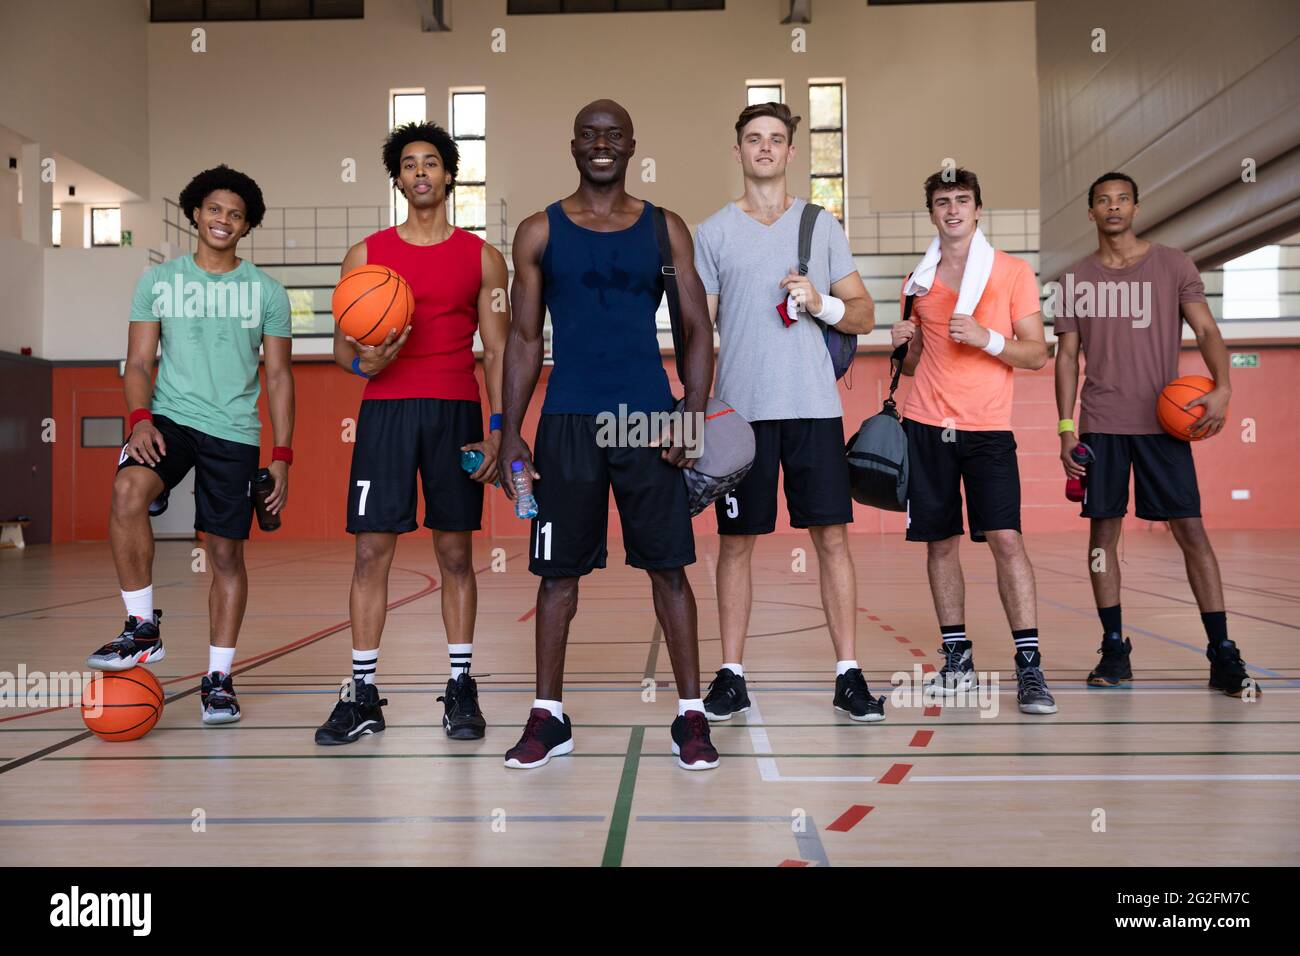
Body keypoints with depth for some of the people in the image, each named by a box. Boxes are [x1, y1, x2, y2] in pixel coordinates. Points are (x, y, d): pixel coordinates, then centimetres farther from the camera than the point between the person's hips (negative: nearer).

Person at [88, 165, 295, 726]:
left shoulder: (266, 292, 6)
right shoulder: (158, 281, 8)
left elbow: (278, 376, 7)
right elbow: (138, 361, 6)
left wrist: (282, 456, 0)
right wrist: (140, 417, -14)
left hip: (235, 432, 0)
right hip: (170, 418, 0)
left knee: (226, 553, 1)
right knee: (127, 492, -30)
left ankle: (218, 677, 13)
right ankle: (143, 628, -15)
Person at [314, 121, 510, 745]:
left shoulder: (482, 258, 9)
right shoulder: (366, 255, 10)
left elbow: (497, 351, 6)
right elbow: (342, 346, 10)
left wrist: (499, 431, -4)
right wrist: (363, 363, -14)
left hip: (456, 412, 0)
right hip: (385, 409, 1)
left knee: (456, 552, 3)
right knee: (371, 549, -2)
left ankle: (461, 689, 12)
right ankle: (362, 694, 7)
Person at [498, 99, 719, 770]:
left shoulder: (664, 228, 8)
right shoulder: (539, 232, 7)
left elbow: (697, 329, 6)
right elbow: (524, 338, 8)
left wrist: (693, 418, -7)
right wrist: (510, 433, 1)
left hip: (649, 418, 0)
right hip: (567, 420, 0)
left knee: (668, 567, 2)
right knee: (558, 570, 5)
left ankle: (691, 715, 12)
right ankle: (549, 717, 17)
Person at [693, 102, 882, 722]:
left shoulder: (822, 226, 11)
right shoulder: (712, 232, 8)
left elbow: (864, 315, 11)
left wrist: (822, 303, -9)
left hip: (814, 406, 1)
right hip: (741, 409, -1)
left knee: (832, 537, 1)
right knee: (737, 542, 4)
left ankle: (848, 675, 10)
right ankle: (731, 676, 14)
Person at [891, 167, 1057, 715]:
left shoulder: (1013, 272, 3)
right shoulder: (919, 281, 12)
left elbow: (1037, 354, 0)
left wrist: (987, 338, -15)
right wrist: (904, 344, -2)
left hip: (988, 428, -3)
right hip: (926, 426, 3)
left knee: (1005, 538, -12)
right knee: (940, 542, 5)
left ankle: (1029, 664, -6)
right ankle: (956, 656, 16)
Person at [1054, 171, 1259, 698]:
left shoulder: (1173, 265, 7)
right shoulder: (1076, 278, 10)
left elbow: (1206, 329, 1)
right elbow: (1067, 356, 9)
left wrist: (1222, 387, -18)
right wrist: (1065, 427, 1)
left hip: (1164, 419, -1)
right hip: (1100, 422, 1)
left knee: (1190, 529, -5)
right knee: (1103, 529, 1)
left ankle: (1222, 654, 1)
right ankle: (1114, 647, 11)